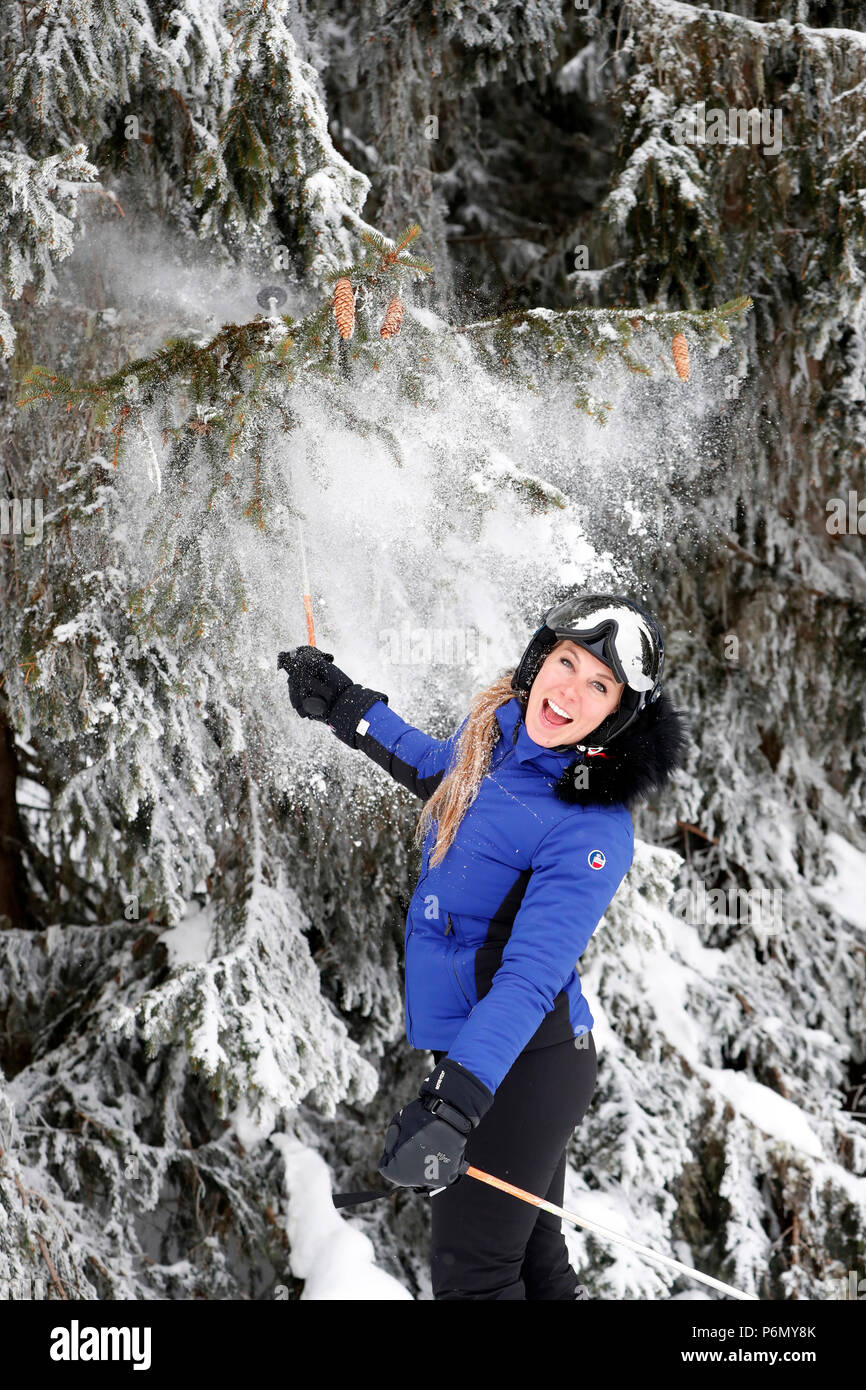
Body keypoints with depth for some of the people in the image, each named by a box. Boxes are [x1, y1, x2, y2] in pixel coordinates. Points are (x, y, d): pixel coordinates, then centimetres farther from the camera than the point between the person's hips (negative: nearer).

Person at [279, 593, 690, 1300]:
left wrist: (456, 1099, -39)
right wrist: (348, 706, 23)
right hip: (471, 1049, 8)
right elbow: (442, 771, 23)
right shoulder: (494, 728, -2)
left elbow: (530, 976, -31)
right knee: (530, 1253, 23)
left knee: (469, 1273, 1)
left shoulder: (592, 831, -25)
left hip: (521, 1068, -8)